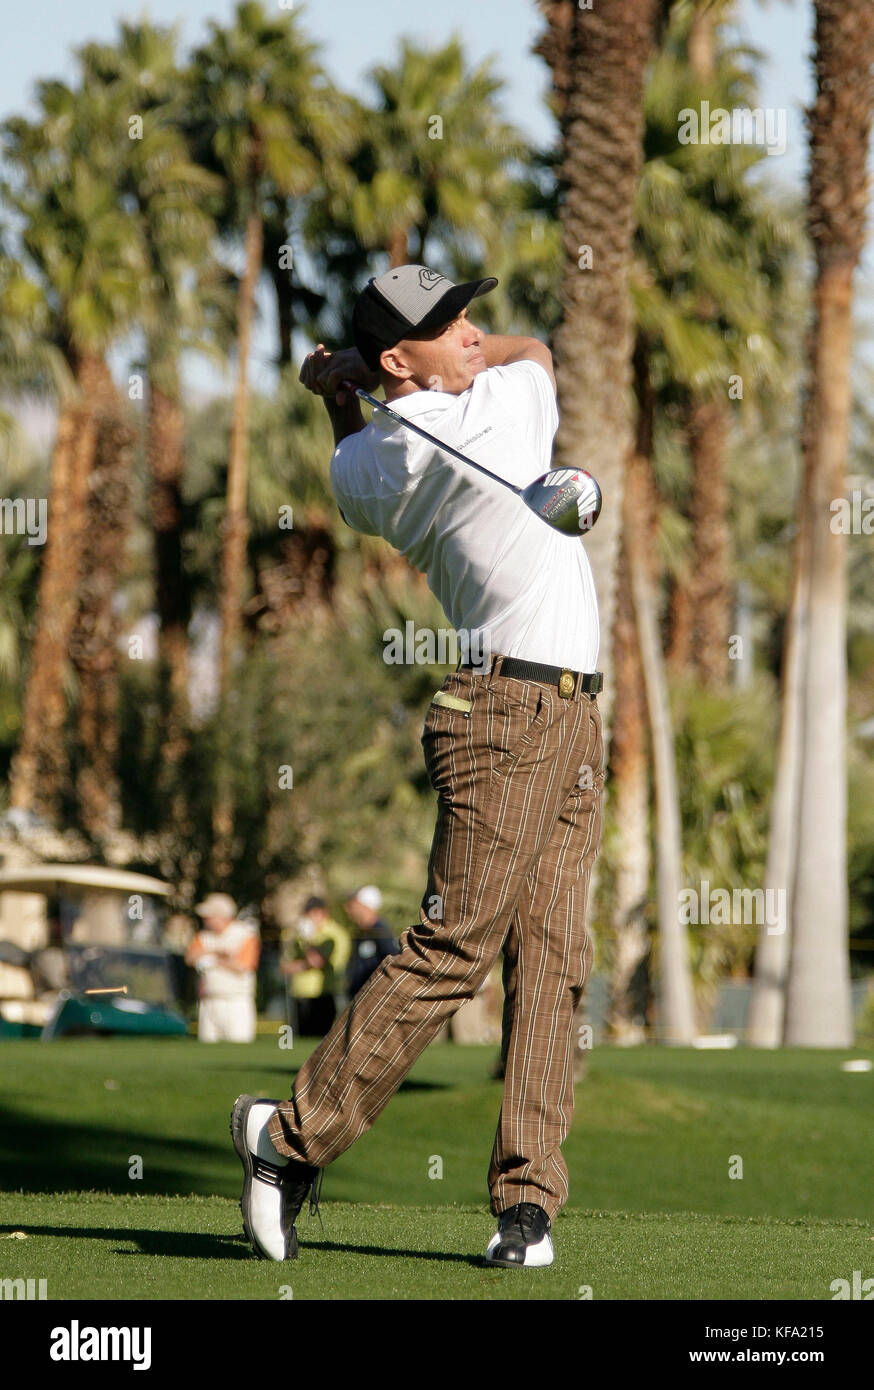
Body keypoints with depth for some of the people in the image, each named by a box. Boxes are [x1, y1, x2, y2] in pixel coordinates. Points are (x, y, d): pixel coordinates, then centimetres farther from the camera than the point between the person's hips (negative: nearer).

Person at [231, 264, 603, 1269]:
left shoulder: (362, 470, 8)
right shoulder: (498, 414, -11)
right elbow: (536, 350, 12)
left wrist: (341, 394, 23)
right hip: (513, 716, -8)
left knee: (550, 959, 1)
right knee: (452, 950, -9)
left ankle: (527, 1194, -4)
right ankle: (293, 1136, -6)